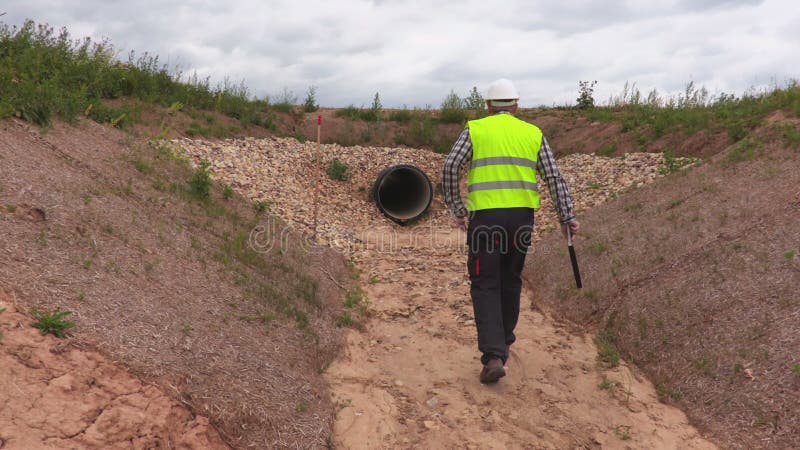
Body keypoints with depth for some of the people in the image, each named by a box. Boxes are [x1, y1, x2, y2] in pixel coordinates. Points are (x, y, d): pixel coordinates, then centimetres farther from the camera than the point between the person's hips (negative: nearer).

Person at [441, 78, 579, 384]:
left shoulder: (475, 130, 5)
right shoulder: (533, 134, 12)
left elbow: (450, 170, -6)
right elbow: (554, 178, 6)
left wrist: (456, 210, 1)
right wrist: (567, 218, 6)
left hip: (485, 216, -3)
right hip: (522, 217, 3)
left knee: (485, 285, 0)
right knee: (510, 281, 20)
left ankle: (493, 356, -13)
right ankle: (502, 341, 35)